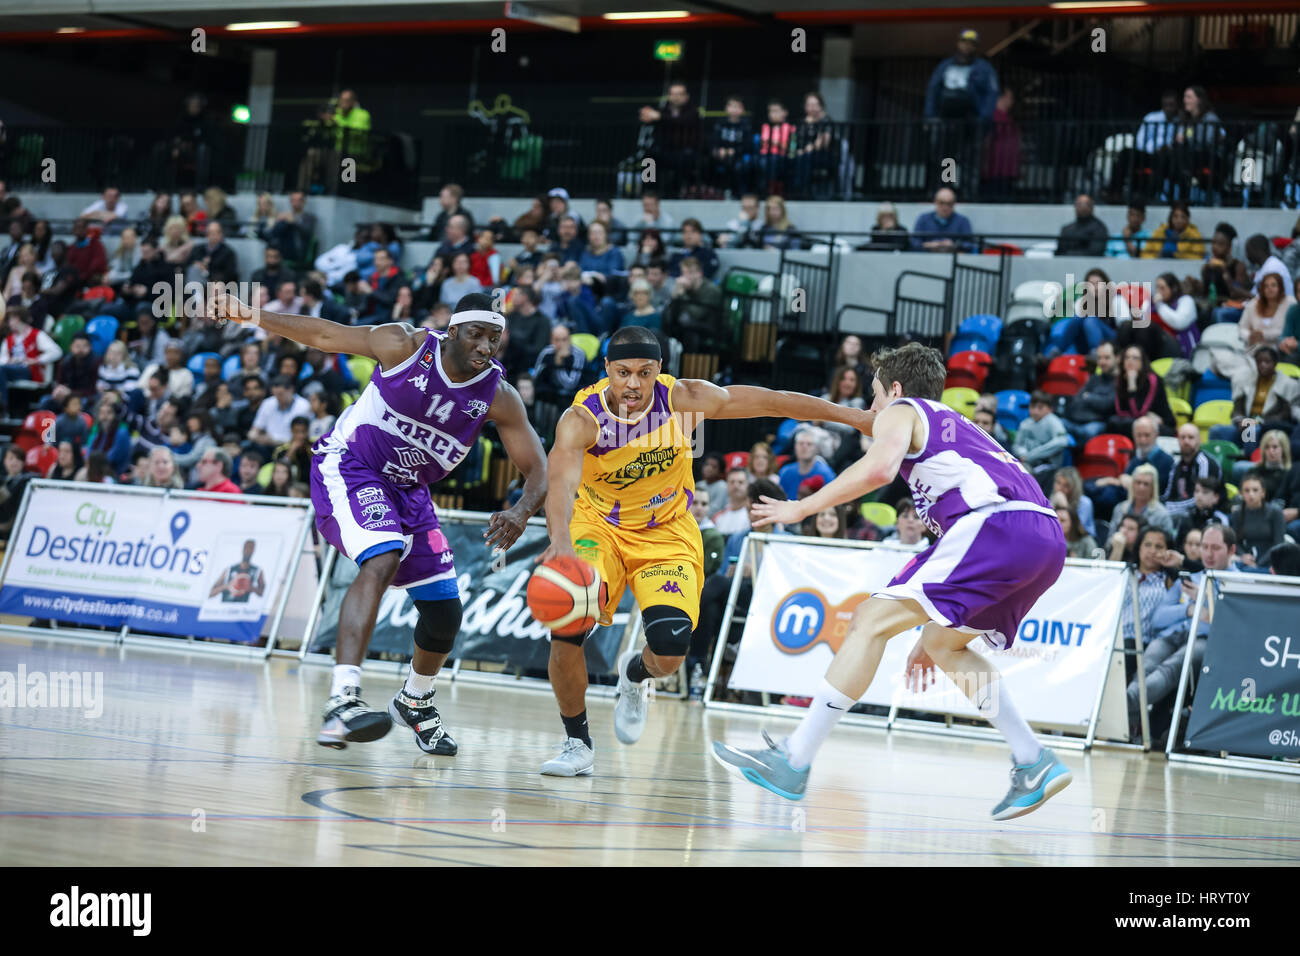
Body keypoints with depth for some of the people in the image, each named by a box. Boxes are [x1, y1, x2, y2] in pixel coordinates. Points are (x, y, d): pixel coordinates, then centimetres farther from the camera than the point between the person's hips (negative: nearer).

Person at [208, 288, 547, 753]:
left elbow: (538, 470, -11)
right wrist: (250, 315, -17)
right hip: (349, 466, -6)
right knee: (382, 561, -33)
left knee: (445, 610, 5)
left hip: (408, 488, 6)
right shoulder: (406, 345, -19)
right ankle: (342, 701, -43)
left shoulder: (499, 396, -11)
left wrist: (522, 512, -33)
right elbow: (325, 336, -9)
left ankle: (415, 701, 37)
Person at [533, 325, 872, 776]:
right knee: (566, 628, -24)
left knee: (670, 650, -18)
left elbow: (773, 402, -9)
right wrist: (561, 540, -63)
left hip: (667, 533, 1)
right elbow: (561, 481, -43)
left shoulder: (683, 399, -19)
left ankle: (634, 674, 23)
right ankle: (577, 744, 1)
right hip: (598, 527, -1)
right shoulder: (581, 419, -26)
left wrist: (851, 415, -6)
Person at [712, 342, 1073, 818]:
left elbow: (880, 466, -10)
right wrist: (930, 635, 43)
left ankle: (793, 762, -11)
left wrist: (802, 507, 2)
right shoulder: (957, 427, 40)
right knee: (944, 643, 26)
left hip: (997, 524, -9)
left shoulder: (901, 412, 15)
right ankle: (1034, 763, 15)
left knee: (871, 620, -6)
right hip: (1047, 535, 9)